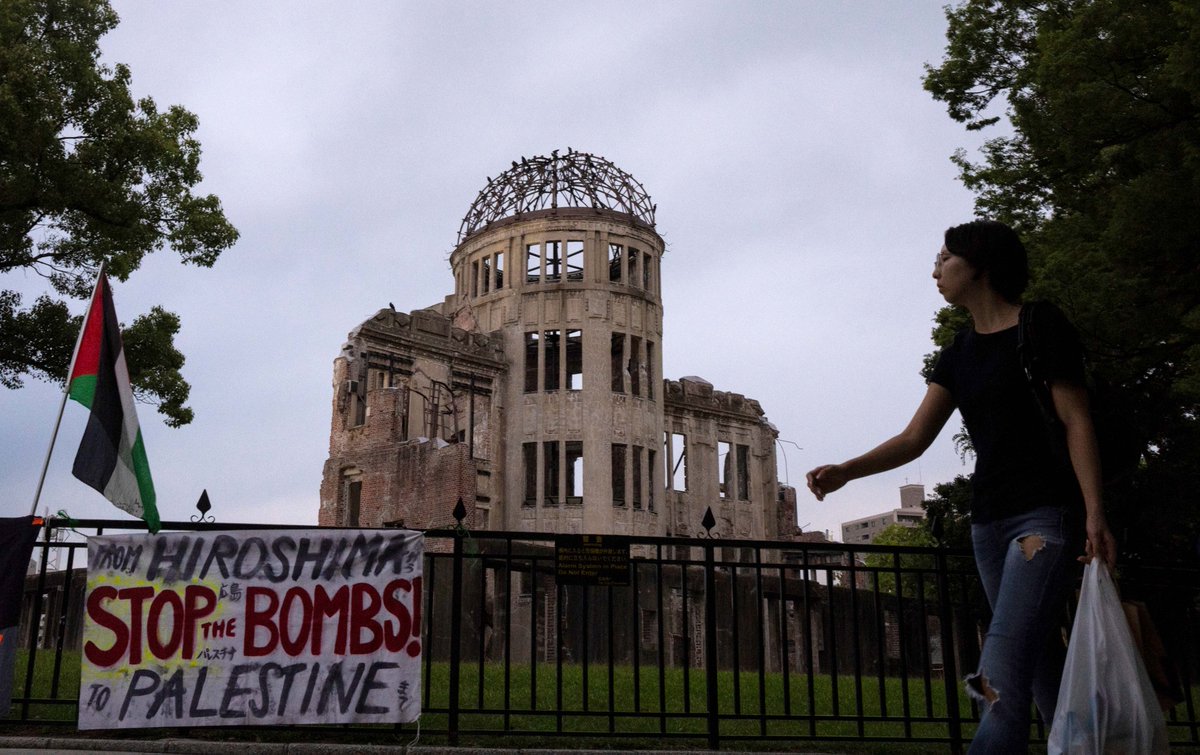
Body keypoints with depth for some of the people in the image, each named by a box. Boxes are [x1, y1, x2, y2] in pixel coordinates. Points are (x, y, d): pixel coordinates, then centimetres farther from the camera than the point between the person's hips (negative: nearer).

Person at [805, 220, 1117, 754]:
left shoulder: (1040, 327, -3)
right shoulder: (958, 354, 15)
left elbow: (1077, 422, -7)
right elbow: (914, 439, 8)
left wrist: (1095, 511, -17)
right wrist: (844, 472, -7)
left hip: (1045, 514, -7)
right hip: (989, 520, 7)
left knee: (1000, 671, -18)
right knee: (1042, 668, 11)